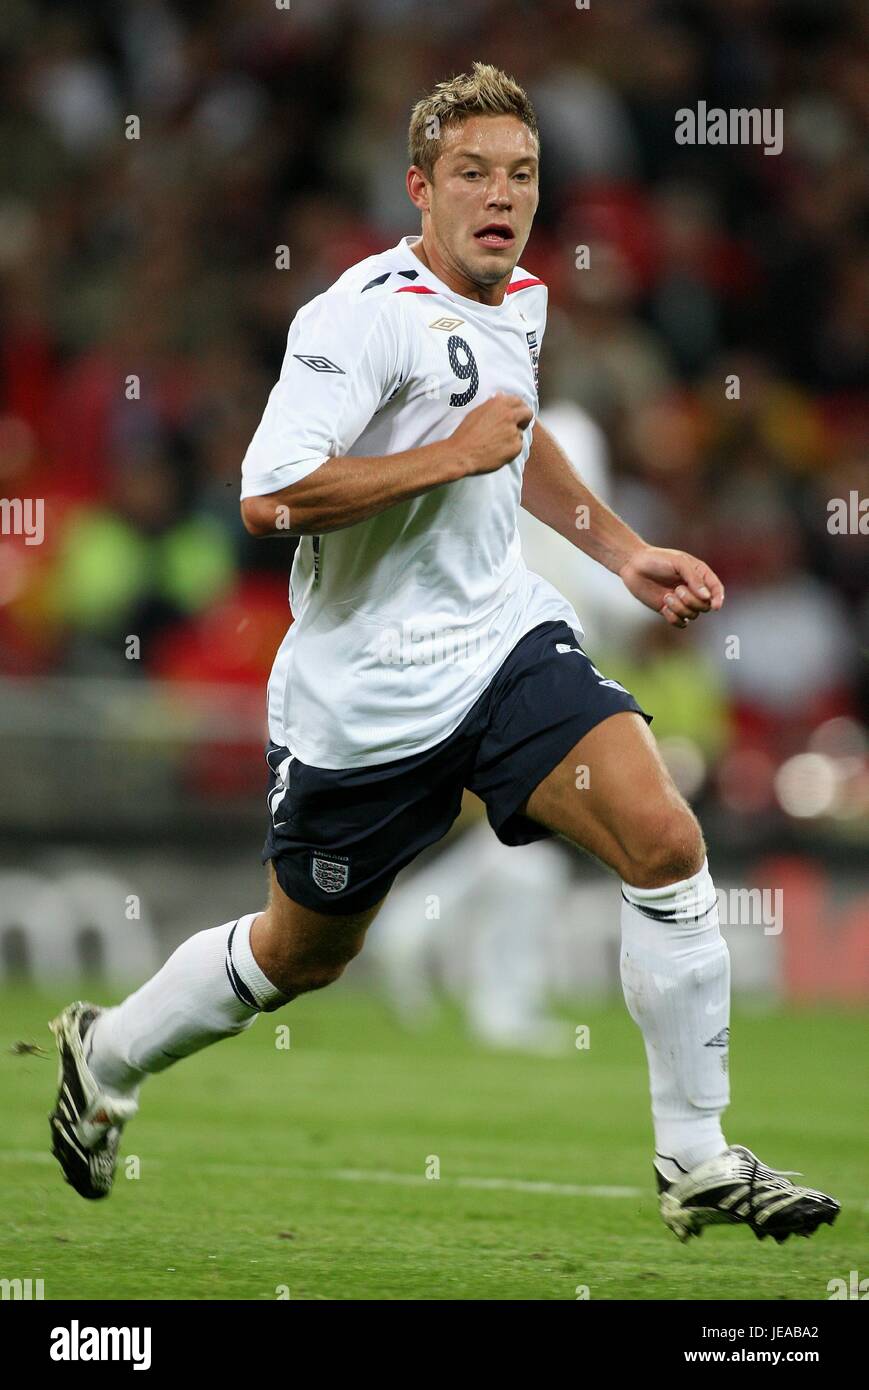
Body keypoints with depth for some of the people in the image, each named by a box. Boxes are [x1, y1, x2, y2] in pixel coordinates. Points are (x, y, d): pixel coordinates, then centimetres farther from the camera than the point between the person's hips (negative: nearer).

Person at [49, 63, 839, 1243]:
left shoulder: (518, 300, 7)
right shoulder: (370, 314, -20)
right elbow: (269, 499, -30)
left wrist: (623, 550, 20)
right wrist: (455, 454, -25)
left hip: (501, 637, 6)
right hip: (369, 689, -6)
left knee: (665, 843, -16)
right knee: (304, 955, 11)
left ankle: (697, 1160, -8)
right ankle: (106, 1054, 40)